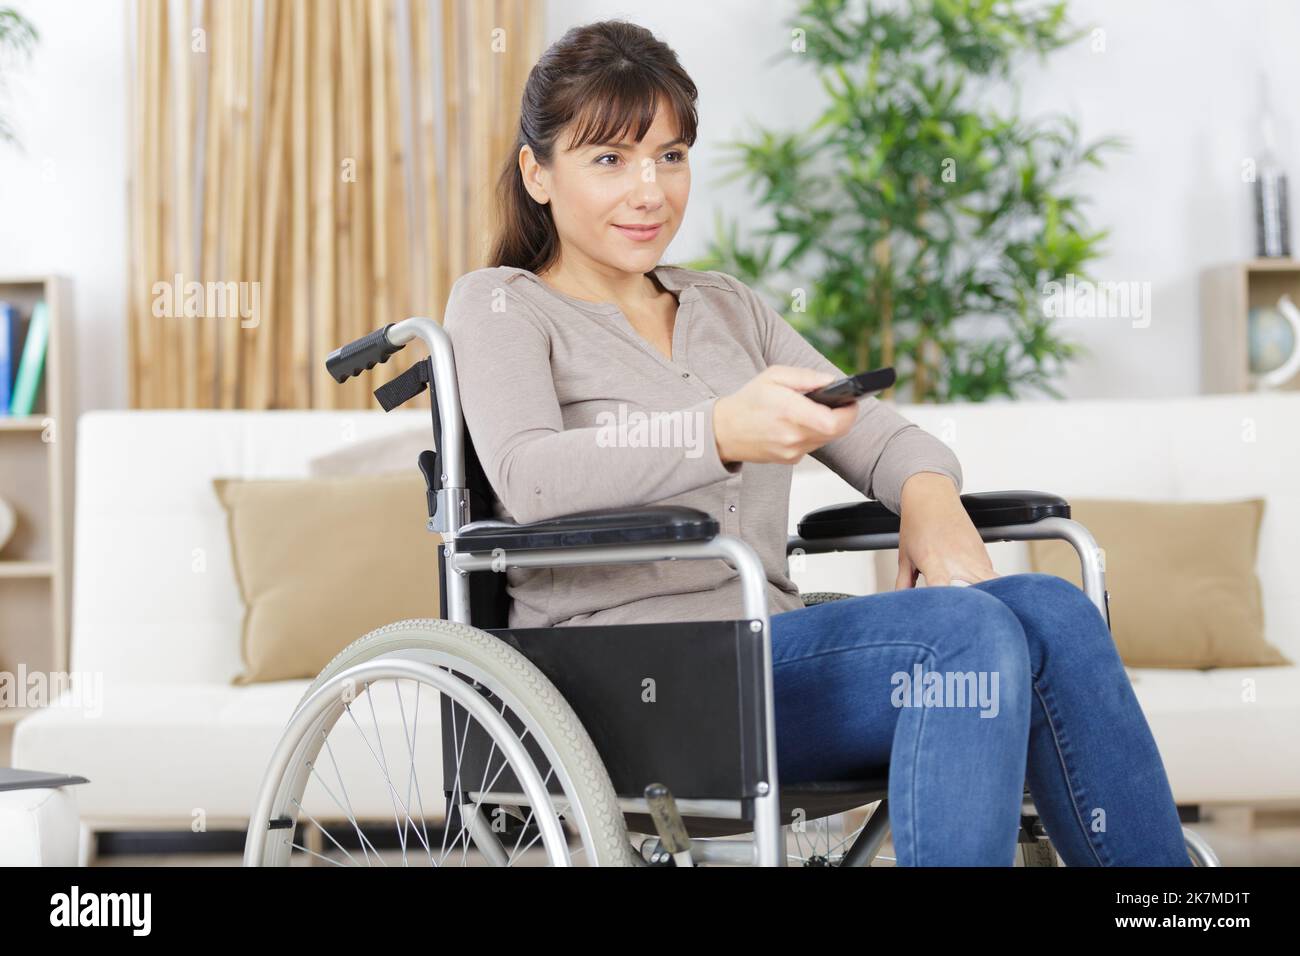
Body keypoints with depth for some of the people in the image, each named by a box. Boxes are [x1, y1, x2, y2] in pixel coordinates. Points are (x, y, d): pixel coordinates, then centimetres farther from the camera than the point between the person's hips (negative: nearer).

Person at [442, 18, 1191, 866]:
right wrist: (721, 431, -31)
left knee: (1051, 609, -21)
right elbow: (527, 478, -15)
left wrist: (929, 492, -9)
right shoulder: (500, 304, 6)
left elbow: (874, 432, 18)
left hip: (776, 650, 6)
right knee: (967, 629, -29)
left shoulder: (728, 308, 25)